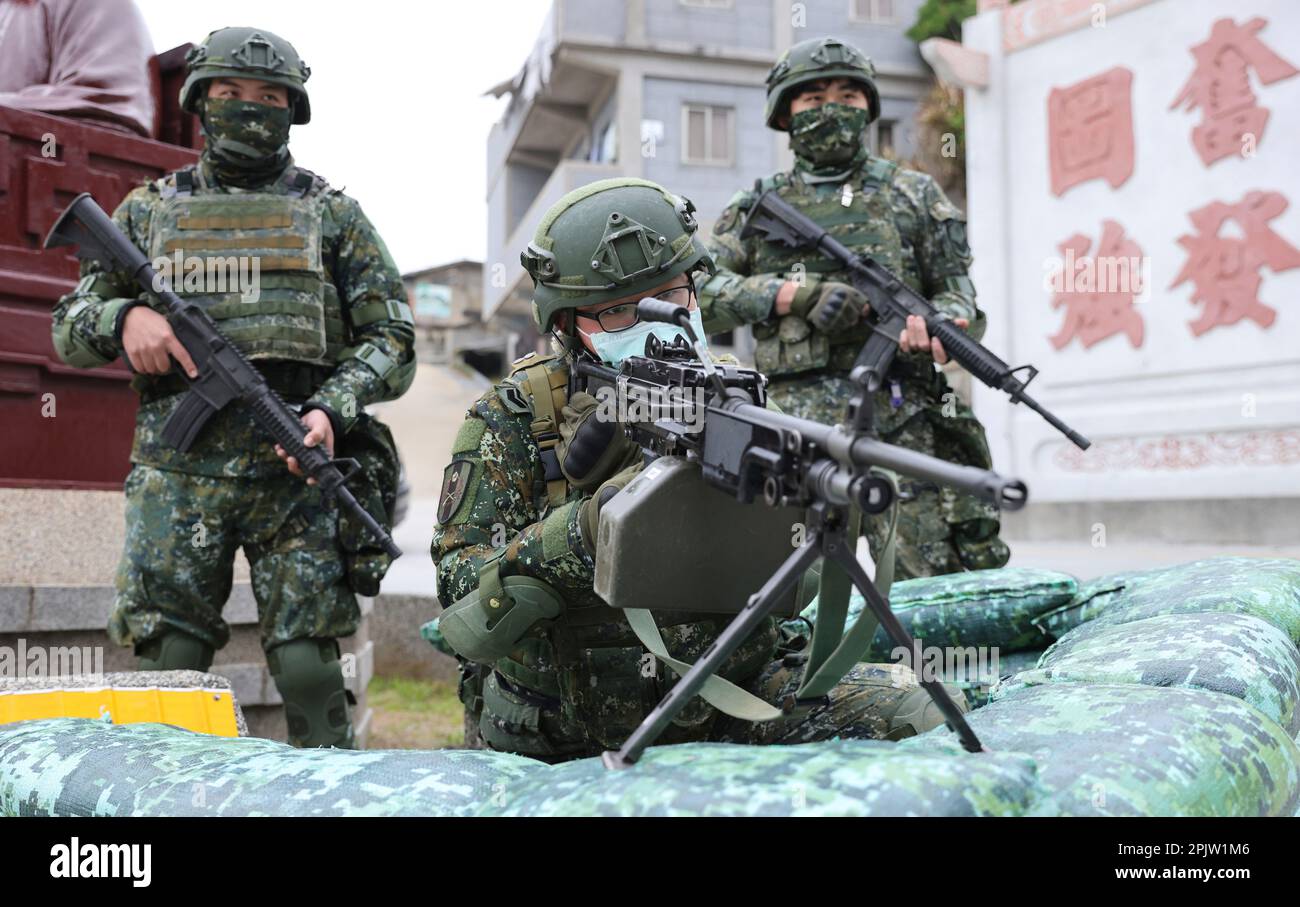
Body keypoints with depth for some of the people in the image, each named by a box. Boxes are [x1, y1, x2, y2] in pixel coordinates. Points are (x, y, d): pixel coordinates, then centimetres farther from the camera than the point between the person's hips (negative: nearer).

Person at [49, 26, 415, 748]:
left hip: (299, 473, -1)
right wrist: (124, 317, -7)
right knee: (167, 671, 2)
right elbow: (70, 327, 17)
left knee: (308, 672, -5)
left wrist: (333, 409, -12)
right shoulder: (149, 210, 16)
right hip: (176, 478, 2)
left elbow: (392, 338, 6)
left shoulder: (332, 215, 11)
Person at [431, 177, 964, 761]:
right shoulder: (511, 423, -6)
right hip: (564, 737, -3)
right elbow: (466, 616, -14)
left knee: (904, 708, -15)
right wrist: (582, 532, -28)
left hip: (729, 700, 3)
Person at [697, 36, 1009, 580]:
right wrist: (797, 293, -9)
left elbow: (956, 291, 12)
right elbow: (699, 293, 5)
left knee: (931, 584, -5)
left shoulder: (913, 195, 16)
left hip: (905, 417, 0)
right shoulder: (759, 208, 15)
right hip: (801, 419, 0)